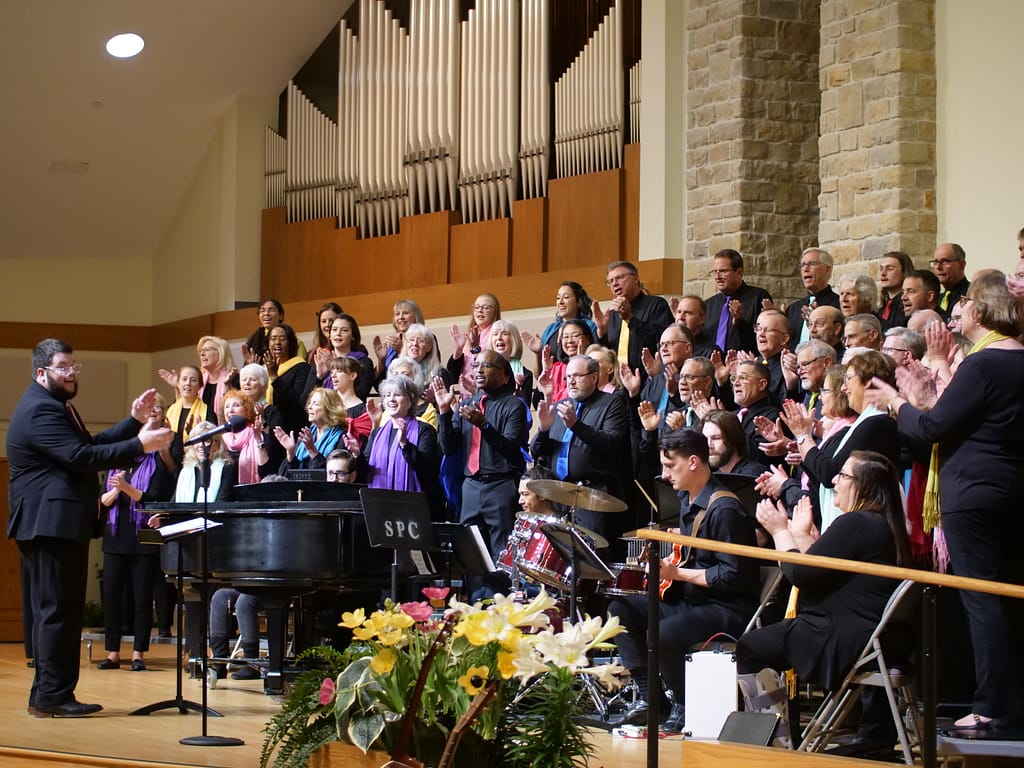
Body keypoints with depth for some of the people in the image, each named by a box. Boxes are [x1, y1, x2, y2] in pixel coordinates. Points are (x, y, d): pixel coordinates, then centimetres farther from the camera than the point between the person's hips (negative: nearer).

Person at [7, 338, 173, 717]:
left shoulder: (56, 405, 21)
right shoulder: (40, 410, -16)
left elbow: (92, 444, 17)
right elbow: (81, 457, -25)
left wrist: (135, 421, 8)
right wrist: (140, 445, -25)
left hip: (60, 525, 12)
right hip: (52, 525, -12)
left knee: (51, 611, 12)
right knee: (59, 610, -10)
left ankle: (46, 695, 17)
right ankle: (53, 696, -8)